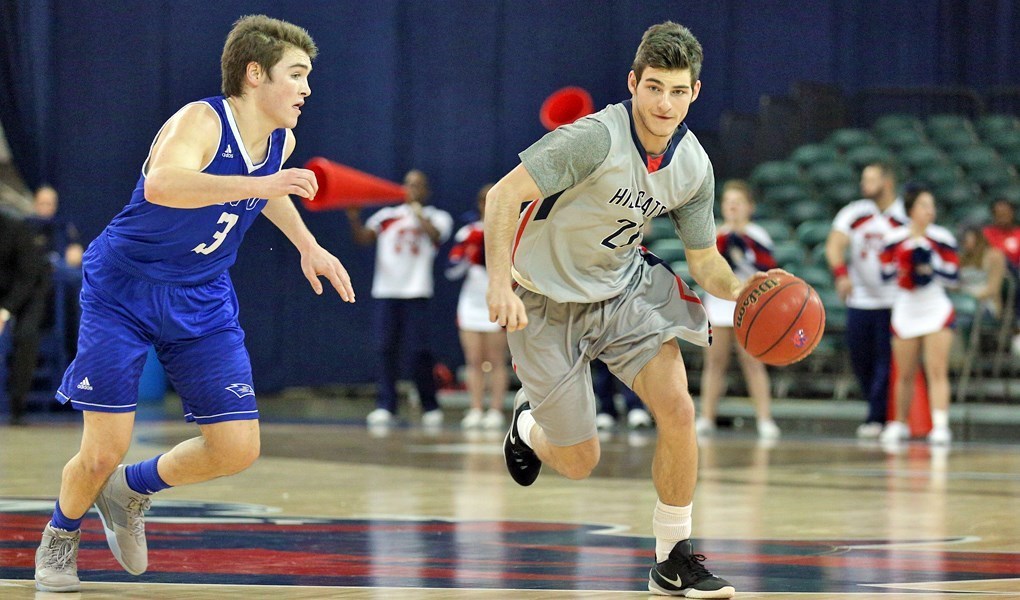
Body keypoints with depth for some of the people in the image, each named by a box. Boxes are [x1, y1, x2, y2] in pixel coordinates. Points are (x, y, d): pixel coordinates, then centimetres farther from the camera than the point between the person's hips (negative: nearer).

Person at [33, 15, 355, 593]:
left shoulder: (281, 142, -2)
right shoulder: (200, 122, -25)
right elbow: (161, 184, -48)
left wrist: (308, 246, 14)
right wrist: (255, 185, -55)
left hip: (201, 302, 6)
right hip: (124, 291, -6)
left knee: (237, 449, -3)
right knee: (104, 452, -6)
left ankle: (132, 491, 25)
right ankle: (62, 535, 27)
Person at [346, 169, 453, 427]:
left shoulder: (437, 217, 10)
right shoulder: (387, 216, 14)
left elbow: (435, 235, -12)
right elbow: (364, 237, -1)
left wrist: (416, 210, -14)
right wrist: (354, 219, -18)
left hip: (417, 292, -2)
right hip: (386, 291, 2)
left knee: (418, 350, -7)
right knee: (386, 349, -3)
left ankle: (430, 407, 3)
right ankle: (385, 407, -3)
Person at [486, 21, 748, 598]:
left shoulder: (695, 167, -8)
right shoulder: (596, 138, -27)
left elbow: (705, 260, 2)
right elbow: (504, 196, -28)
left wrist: (745, 292, -19)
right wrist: (500, 281, -39)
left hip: (625, 287, 4)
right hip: (549, 299, -4)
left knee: (678, 411, -17)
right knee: (579, 462, 2)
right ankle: (530, 424, 40)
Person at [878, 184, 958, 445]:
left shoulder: (943, 239, -6)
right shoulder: (894, 239, -3)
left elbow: (953, 275, -8)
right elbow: (885, 274, -3)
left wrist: (932, 268, -23)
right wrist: (901, 268, -21)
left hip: (937, 312, -2)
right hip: (906, 313, 2)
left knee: (937, 371, -14)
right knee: (905, 375, 11)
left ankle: (940, 426, -21)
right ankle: (899, 424, 28)